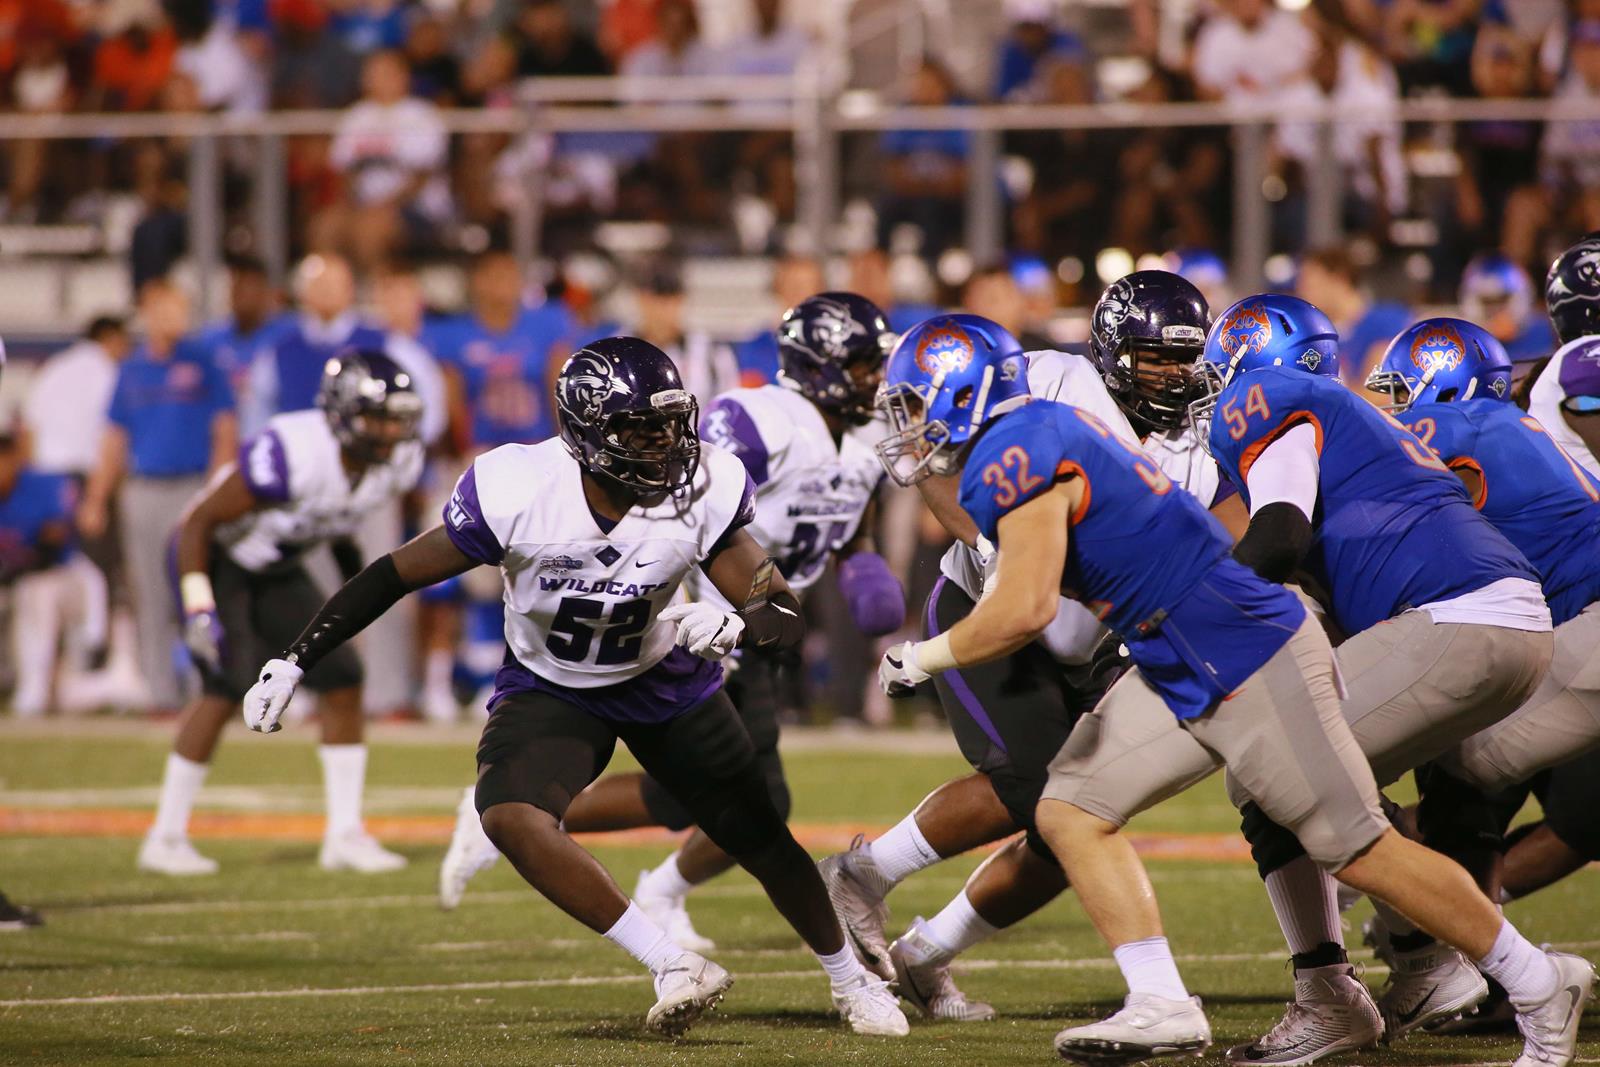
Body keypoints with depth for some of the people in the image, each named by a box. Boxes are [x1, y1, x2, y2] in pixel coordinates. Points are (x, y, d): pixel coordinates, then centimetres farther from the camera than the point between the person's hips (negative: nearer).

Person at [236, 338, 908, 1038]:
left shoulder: (705, 491, -26)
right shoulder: (517, 493, -31)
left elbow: (785, 617, -24)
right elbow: (397, 575, -18)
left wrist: (733, 626, -48)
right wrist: (292, 664, -17)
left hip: (665, 679, 1)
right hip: (549, 687, -1)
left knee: (761, 840, 9)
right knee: (510, 816, -30)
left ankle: (850, 980, 38)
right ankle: (675, 969, -25)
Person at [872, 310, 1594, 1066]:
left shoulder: (1015, 459, -18)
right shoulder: (1038, 435, 11)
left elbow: (1026, 609, -26)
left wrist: (923, 659, -13)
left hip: (1246, 656, -10)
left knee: (1359, 850, -1)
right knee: (1071, 812, 2)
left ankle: (1537, 983, 12)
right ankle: (1162, 1006, -4)